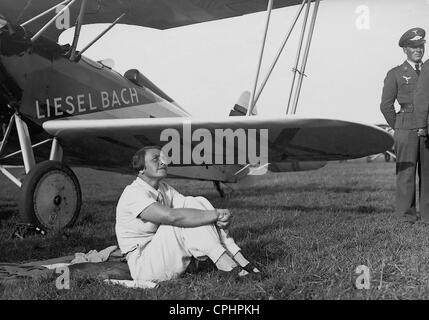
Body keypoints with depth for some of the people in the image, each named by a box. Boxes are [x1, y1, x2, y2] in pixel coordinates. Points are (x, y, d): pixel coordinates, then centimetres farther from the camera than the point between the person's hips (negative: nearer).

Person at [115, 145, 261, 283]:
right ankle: (229, 267, -27)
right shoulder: (134, 193, -18)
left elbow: (193, 207, -2)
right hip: (143, 266, -8)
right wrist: (216, 214, -29)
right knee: (183, 219, -27)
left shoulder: (164, 189, 10)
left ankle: (239, 260, -17)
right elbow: (171, 216, -33)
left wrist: (221, 217, -24)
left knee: (197, 203, -9)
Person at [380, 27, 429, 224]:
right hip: (406, 127, -3)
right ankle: (406, 213, 1)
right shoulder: (396, 74, 6)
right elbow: (386, 105, 4)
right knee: (406, 169, -5)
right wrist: (398, 128, 3)